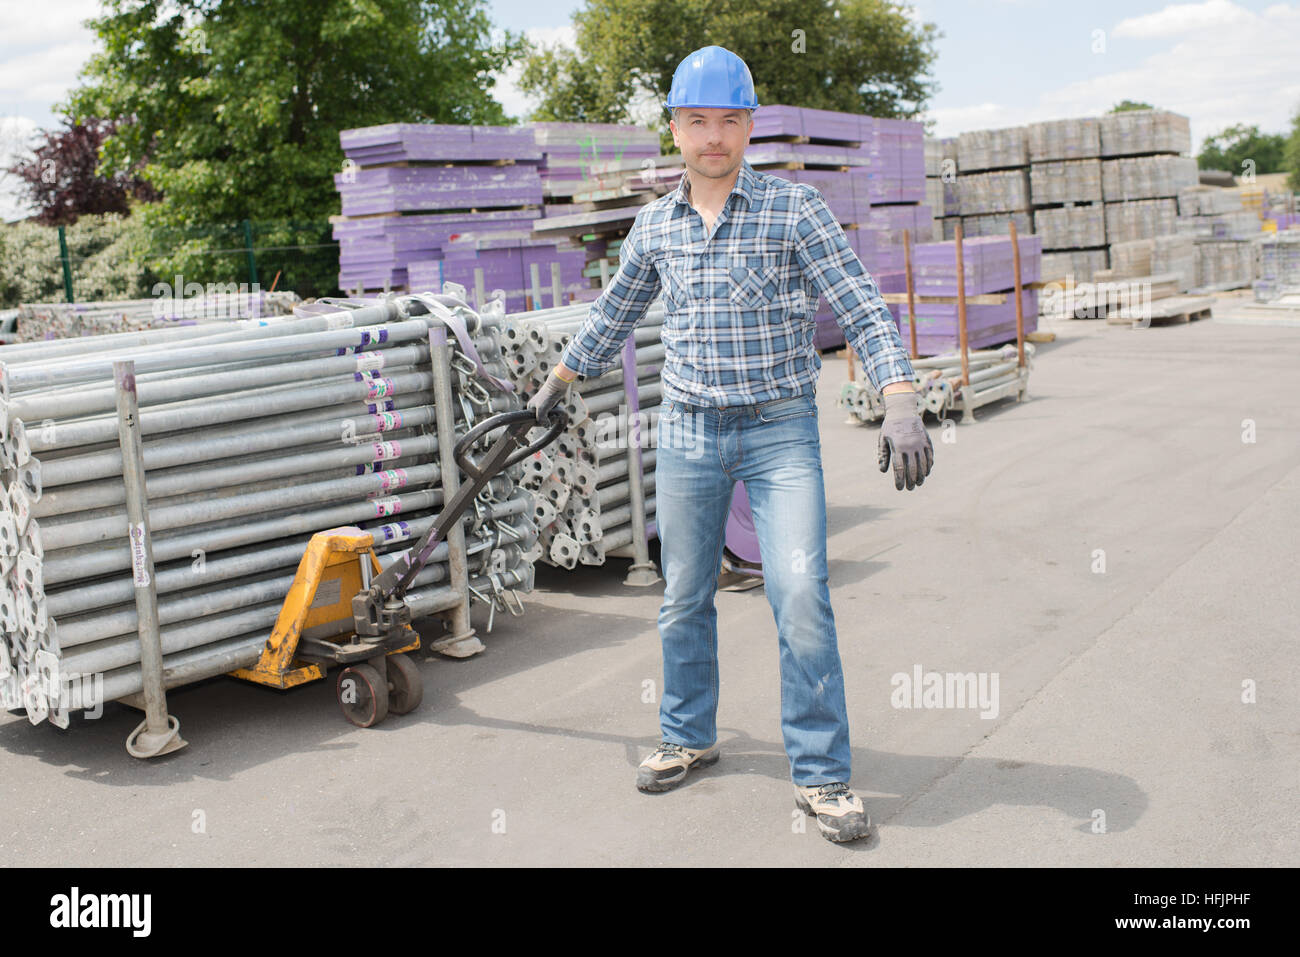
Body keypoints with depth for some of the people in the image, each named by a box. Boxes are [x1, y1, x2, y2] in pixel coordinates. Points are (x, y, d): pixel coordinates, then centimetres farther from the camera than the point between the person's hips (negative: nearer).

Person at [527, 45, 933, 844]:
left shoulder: (795, 209, -5)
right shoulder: (655, 225, 7)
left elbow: (863, 310, -12)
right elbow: (613, 316, 22)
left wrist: (901, 405, -25)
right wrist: (558, 382, 29)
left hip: (781, 428, -3)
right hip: (688, 432, 4)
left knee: (802, 599, -11)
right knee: (685, 600, 11)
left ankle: (823, 776, 2)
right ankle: (689, 738, 31)